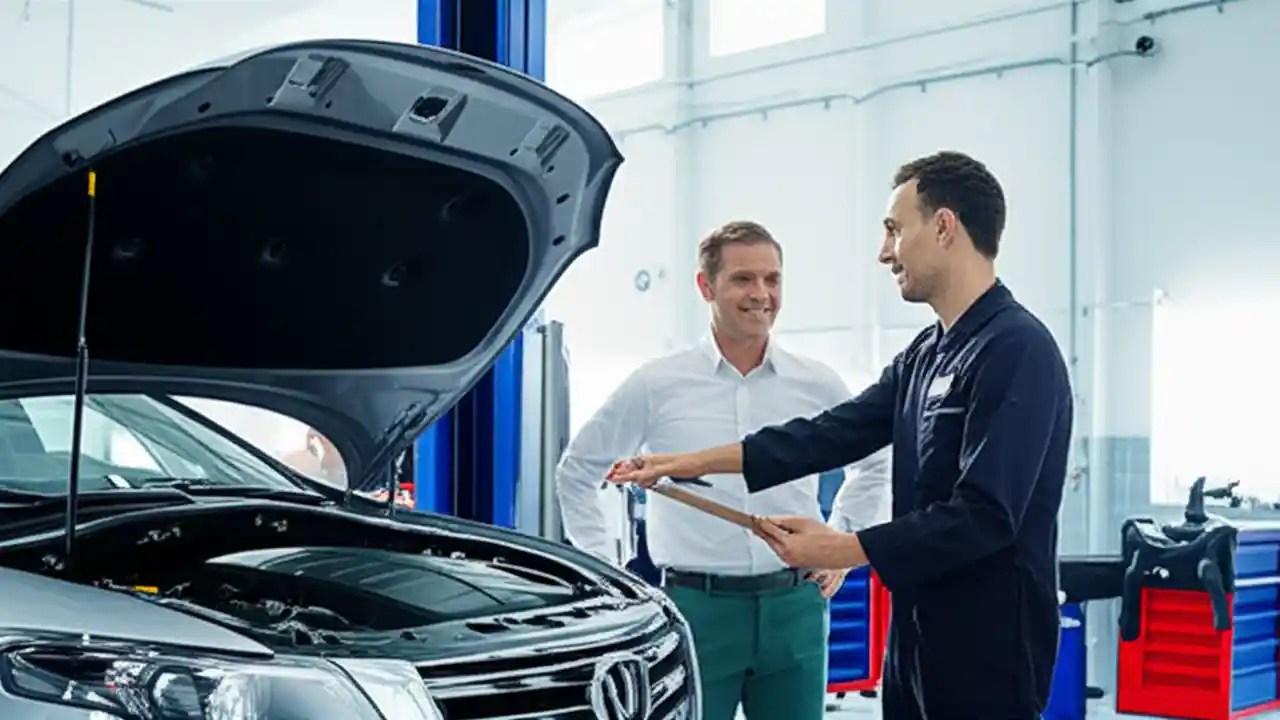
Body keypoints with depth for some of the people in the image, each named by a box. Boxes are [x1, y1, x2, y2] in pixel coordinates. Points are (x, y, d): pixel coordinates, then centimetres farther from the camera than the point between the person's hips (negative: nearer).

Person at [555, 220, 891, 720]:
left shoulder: (817, 385, 5)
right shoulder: (656, 385, -1)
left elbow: (873, 464, 22)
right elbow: (576, 472, 9)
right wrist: (602, 571, 4)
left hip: (795, 608, 3)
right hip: (696, 608, -2)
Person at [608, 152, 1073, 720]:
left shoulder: (1017, 350, -17)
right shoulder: (926, 354, 12)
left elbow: (984, 517, -23)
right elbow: (832, 434, 13)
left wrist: (839, 550, -19)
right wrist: (688, 463, 10)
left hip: (989, 652, -8)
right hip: (917, 641, 9)